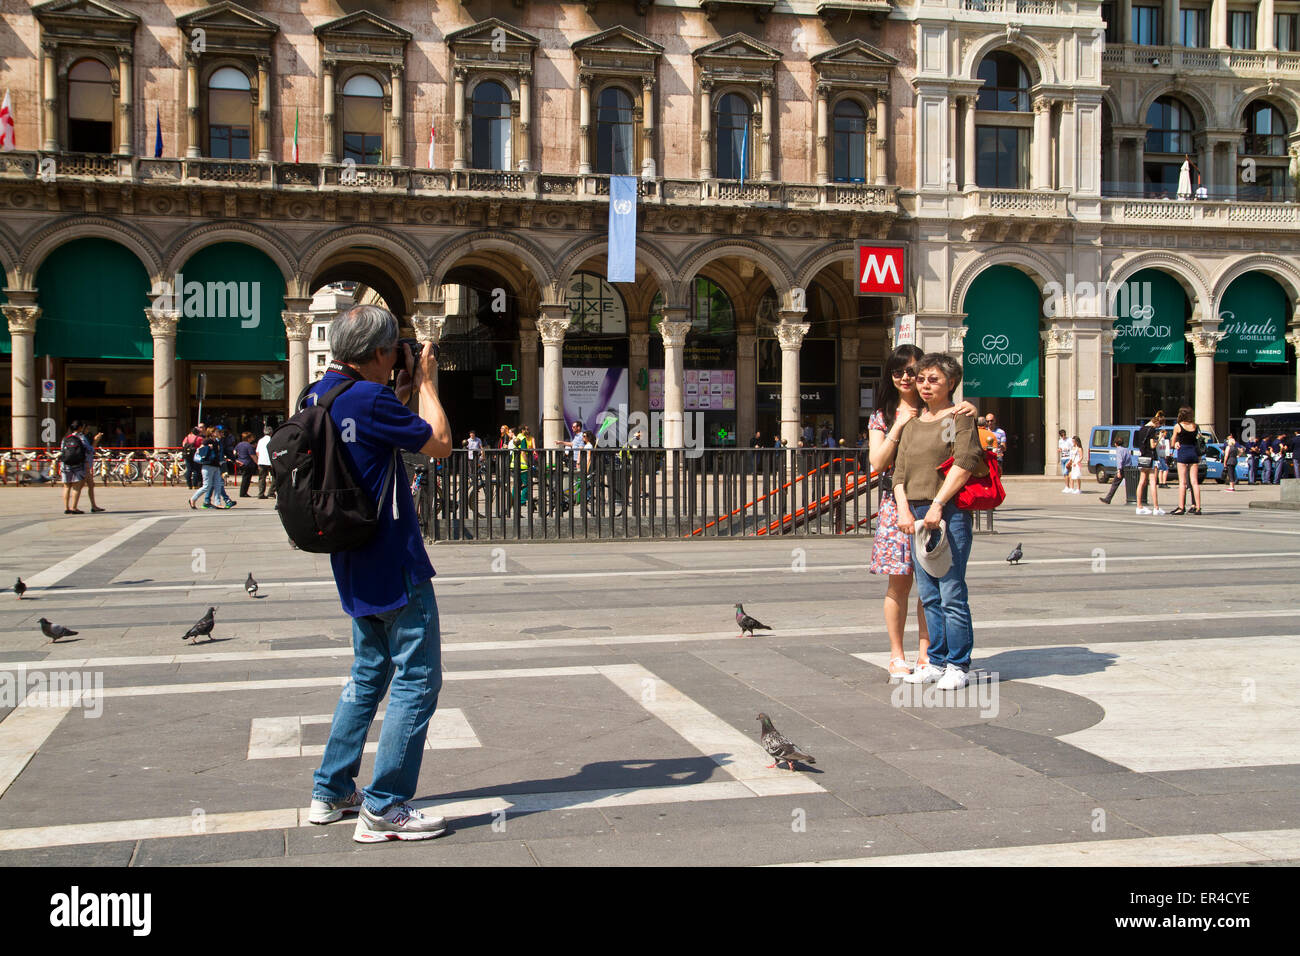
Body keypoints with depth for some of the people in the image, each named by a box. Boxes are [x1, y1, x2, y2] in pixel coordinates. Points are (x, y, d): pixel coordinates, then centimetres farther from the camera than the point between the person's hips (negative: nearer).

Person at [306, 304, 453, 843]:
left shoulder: (321, 392, 8)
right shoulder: (370, 399, -20)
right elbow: (440, 445, -11)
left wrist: (402, 393, 13)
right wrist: (425, 384, 0)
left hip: (356, 565, 10)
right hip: (394, 562, -10)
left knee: (370, 673, 21)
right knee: (417, 680, -2)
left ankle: (331, 791, 25)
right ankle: (384, 809, -1)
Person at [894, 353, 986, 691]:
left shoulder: (959, 418, -2)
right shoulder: (913, 423, 17)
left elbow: (965, 463, -14)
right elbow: (900, 470, 14)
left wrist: (937, 505, -18)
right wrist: (904, 511, -1)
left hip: (949, 513, -6)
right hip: (916, 514, 7)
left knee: (952, 594, -5)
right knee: (929, 595, 9)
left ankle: (957, 666, 3)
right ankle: (937, 661, 17)